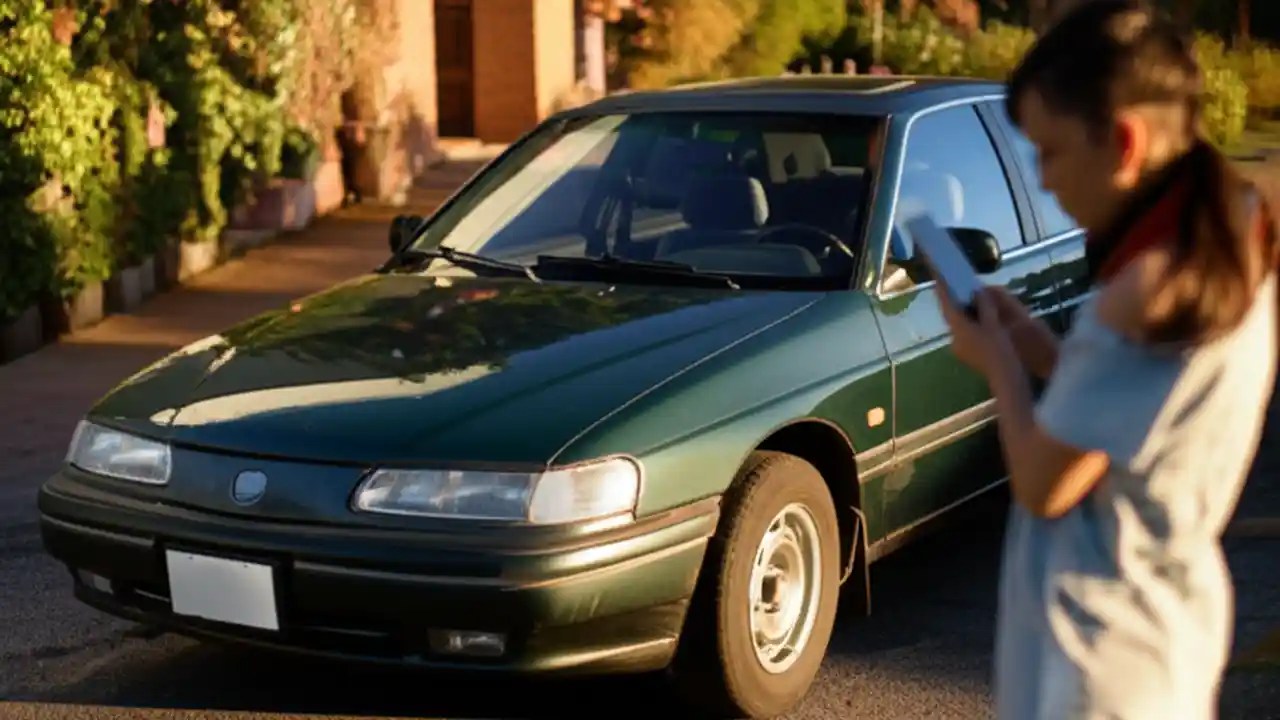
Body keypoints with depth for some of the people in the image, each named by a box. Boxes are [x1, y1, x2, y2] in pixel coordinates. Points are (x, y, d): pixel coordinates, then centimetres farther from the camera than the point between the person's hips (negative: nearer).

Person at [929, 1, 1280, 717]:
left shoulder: (1151, 287, -26)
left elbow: (1045, 486, -18)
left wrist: (1000, 364, -3)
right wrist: (1042, 349, 5)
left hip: (1105, 642, -9)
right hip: (1163, 615, 10)